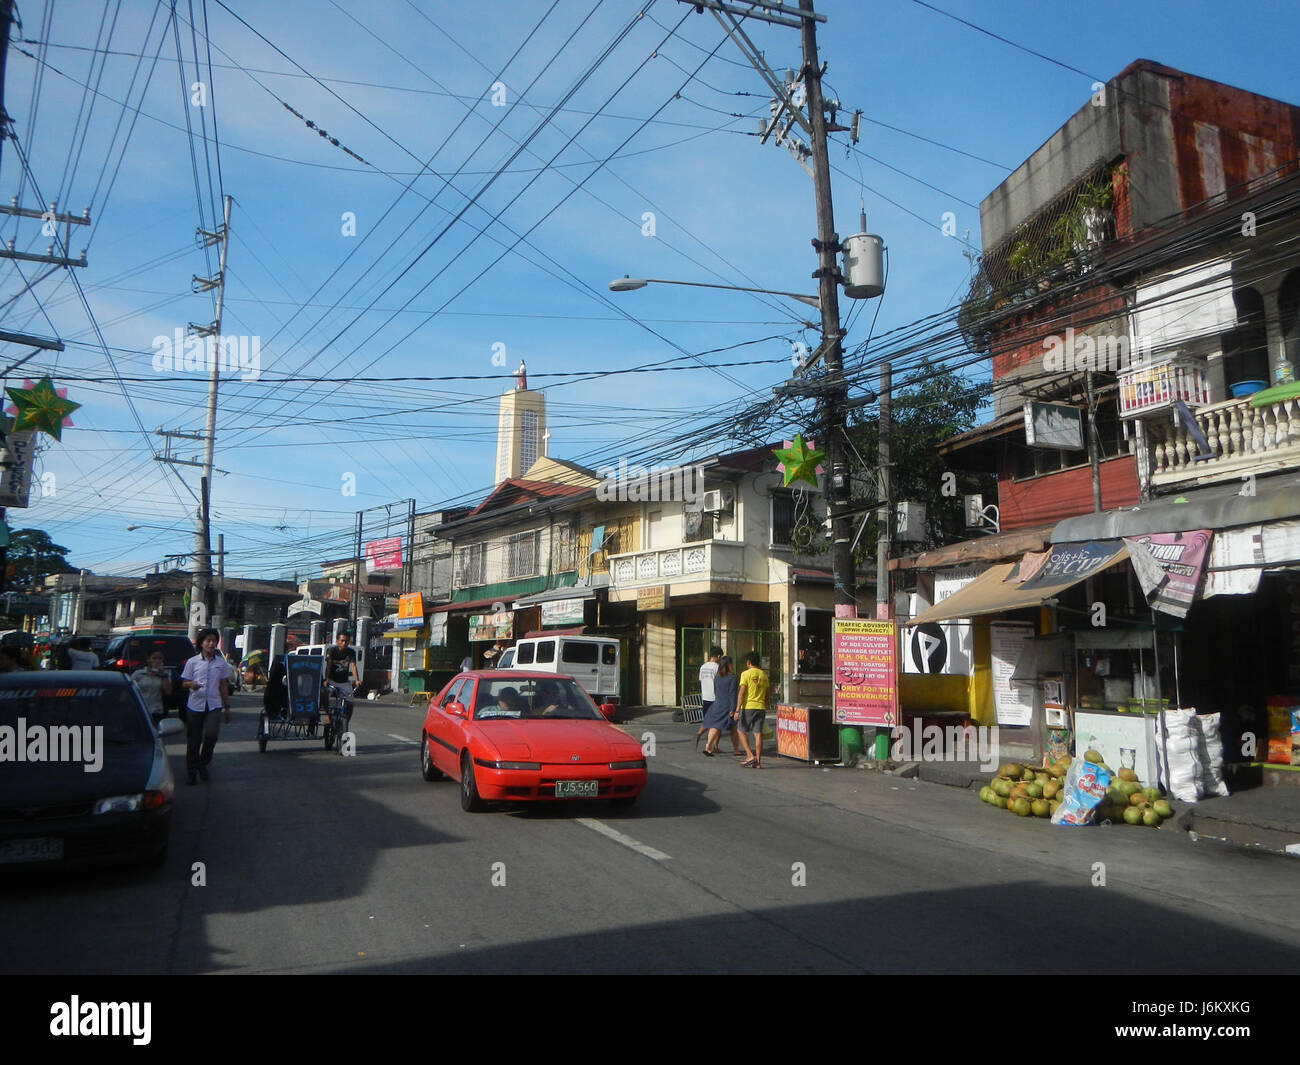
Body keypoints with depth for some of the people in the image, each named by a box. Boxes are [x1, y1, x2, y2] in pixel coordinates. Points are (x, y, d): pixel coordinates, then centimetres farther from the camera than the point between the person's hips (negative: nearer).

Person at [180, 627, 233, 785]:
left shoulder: (222, 663, 8)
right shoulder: (192, 662, 3)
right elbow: (184, 683, 6)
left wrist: (227, 707, 12)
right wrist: (191, 685, -18)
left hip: (214, 705, 0)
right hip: (195, 705, 0)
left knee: (211, 734, -18)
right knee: (193, 740, 4)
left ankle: (203, 762, 8)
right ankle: (191, 772, 19)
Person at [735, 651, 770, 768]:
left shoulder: (746, 674, -7)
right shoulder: (764, 675, 10)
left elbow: (741, 693, -12)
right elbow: (766, 695, 13)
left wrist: (737, 710, -12)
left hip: (748, 707, -5)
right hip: (760, 707, 5)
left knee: (742, 732, 9)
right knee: (758, 733, 4)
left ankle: (750, 756, -1)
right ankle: (758, 762, 4)